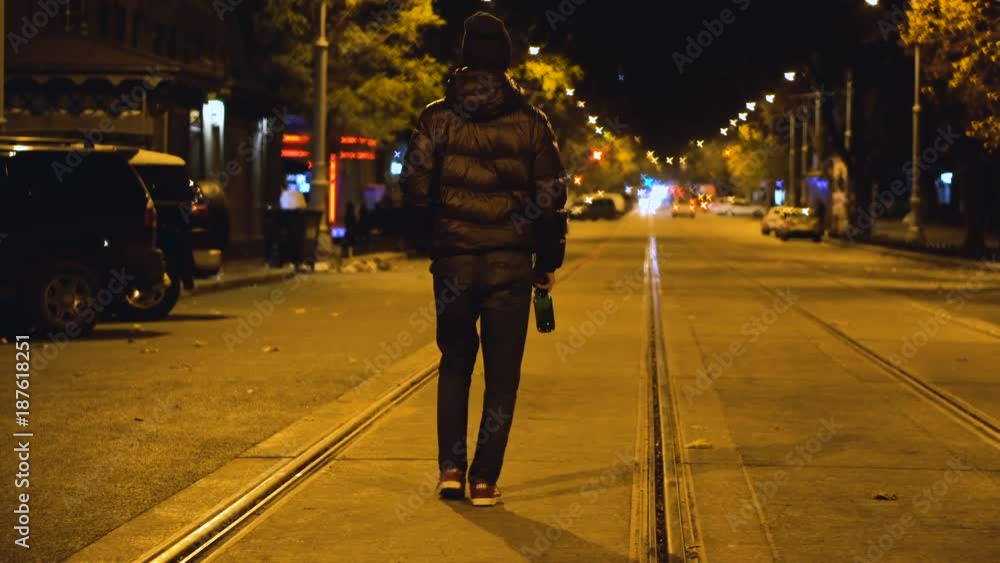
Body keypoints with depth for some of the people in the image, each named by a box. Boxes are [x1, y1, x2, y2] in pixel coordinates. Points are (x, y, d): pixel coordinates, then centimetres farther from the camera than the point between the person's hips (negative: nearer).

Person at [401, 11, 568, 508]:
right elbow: (551, 197, 1)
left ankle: (451, 467, 9)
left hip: (453, 261, 1)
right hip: (510, 262, -1)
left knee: (455, 365, 17)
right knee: (502, 374, 6)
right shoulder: (530, 122, -1)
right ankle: (484, 479, 4)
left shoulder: (437, 118, -1)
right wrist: (548, 263, 10)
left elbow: (415, 190, 0)